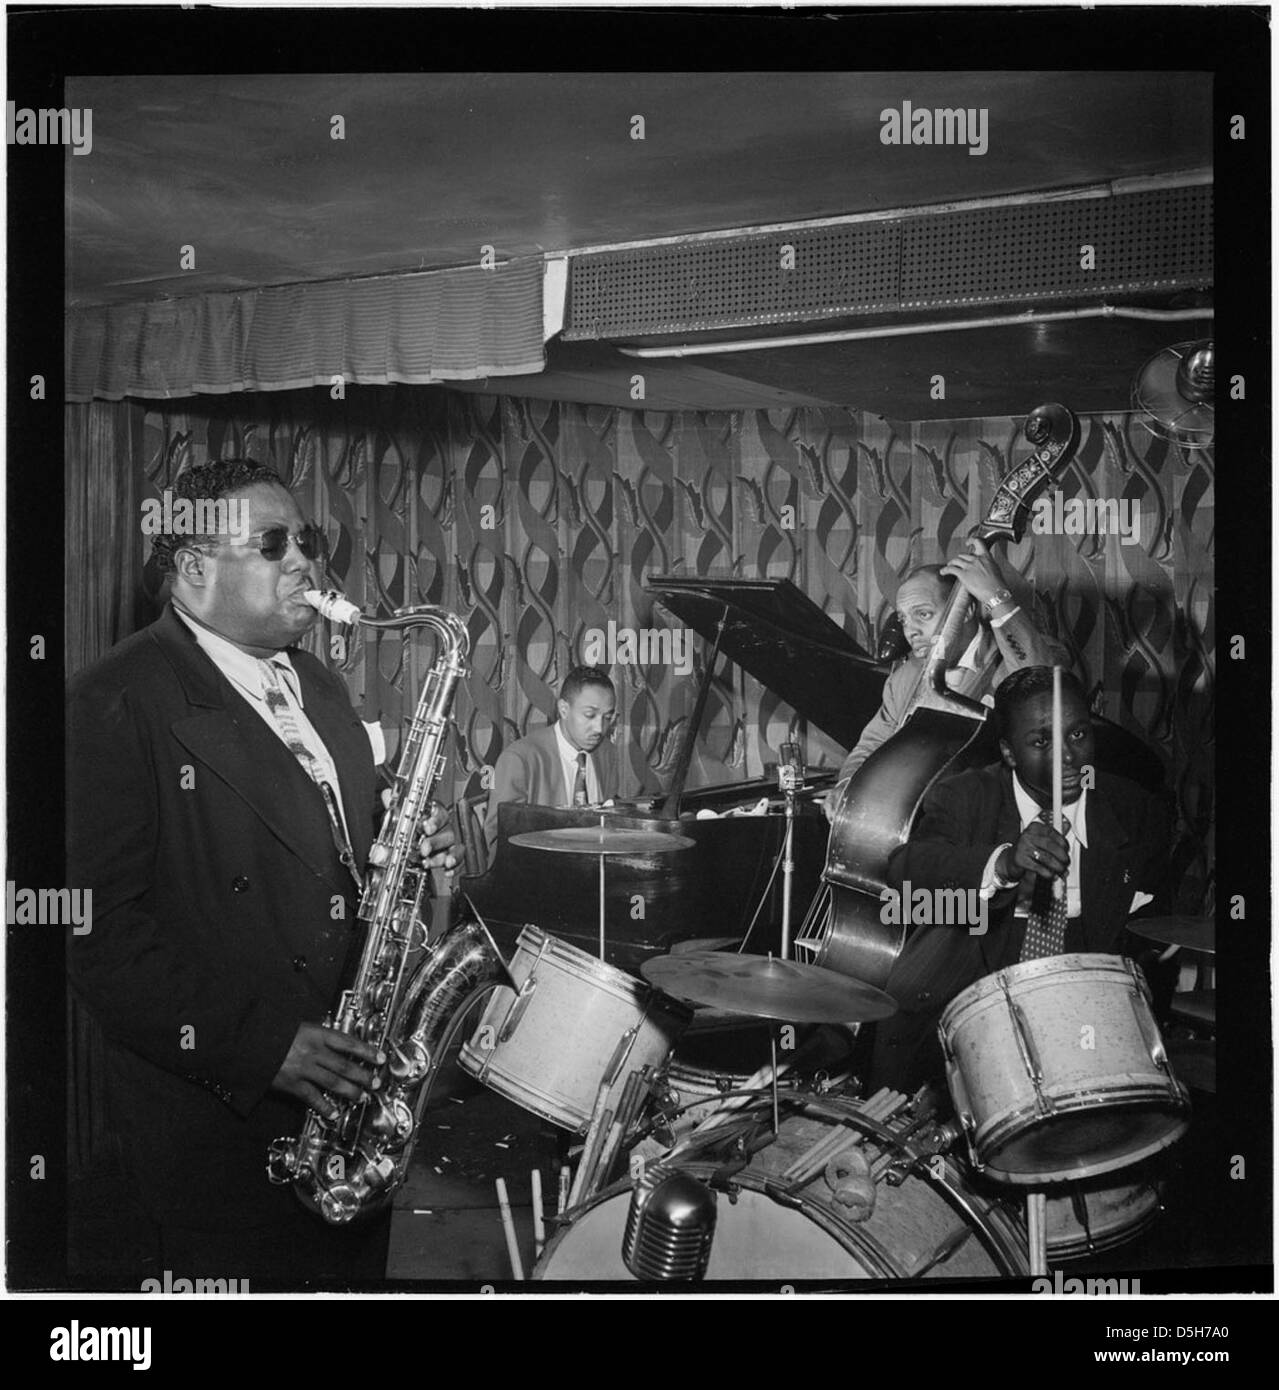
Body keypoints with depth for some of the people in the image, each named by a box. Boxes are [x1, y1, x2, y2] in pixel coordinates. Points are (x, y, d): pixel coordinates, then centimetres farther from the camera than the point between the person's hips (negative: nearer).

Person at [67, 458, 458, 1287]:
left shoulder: (317, 685, 14)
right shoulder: (117, 704, -13)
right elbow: (103, 931, -19)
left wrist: (411, 850, -1)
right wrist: (260, 1047, -23)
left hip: (353, 1092, 8)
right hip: (221, 1121, -7)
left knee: (357, 1276, 18)